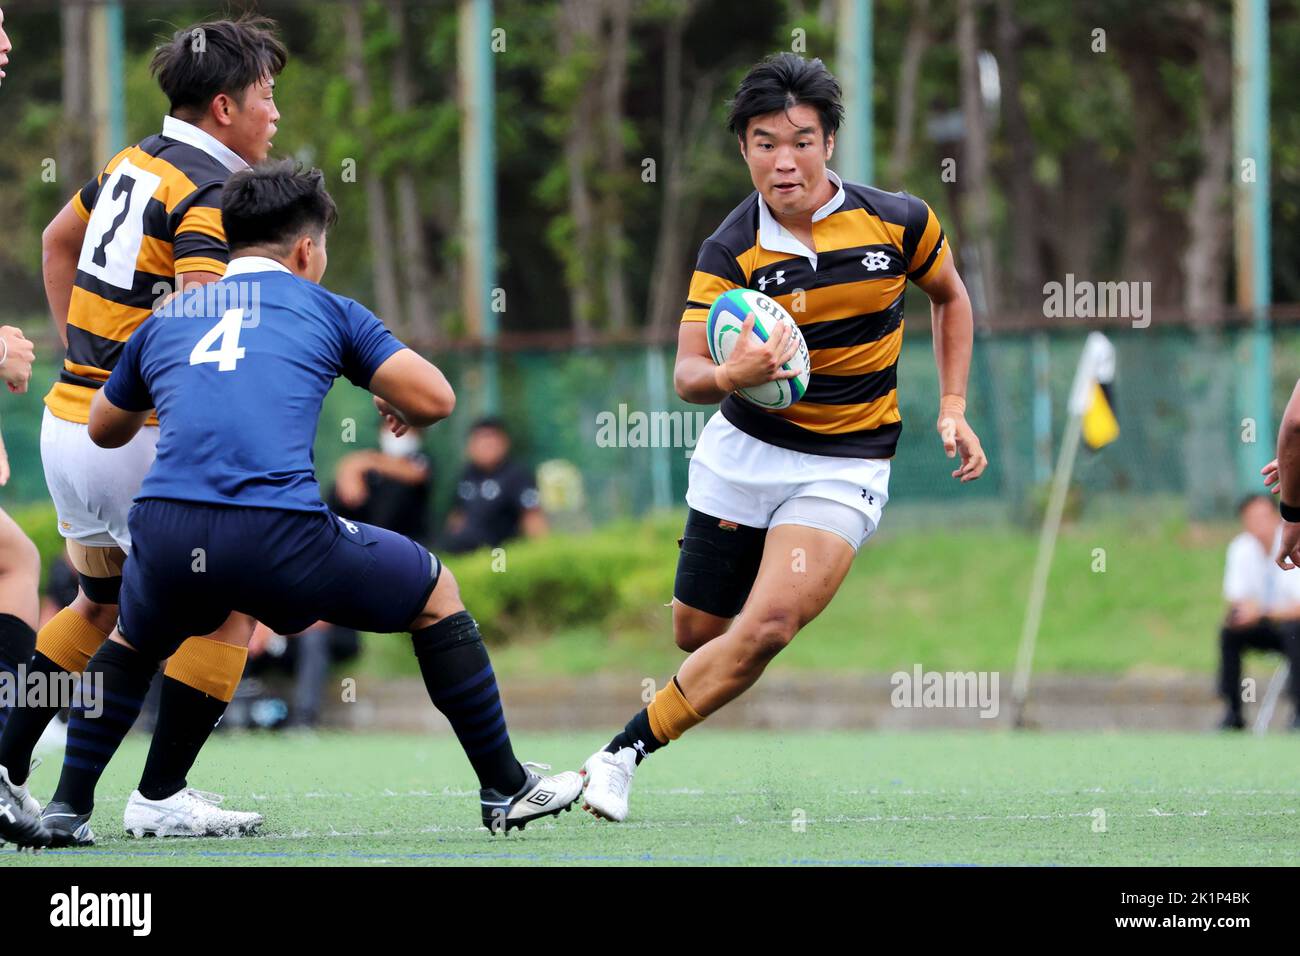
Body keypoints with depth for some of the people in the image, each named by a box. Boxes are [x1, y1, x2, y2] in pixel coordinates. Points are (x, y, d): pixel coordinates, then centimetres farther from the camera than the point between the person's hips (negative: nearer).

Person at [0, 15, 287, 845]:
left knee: (103, 601, 25)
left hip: (69, 422, 9)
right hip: (141, 433, -9)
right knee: (231, 603, 2)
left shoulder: (137, 161, 11)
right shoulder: (213, 194, -15)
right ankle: (161, 796, 2)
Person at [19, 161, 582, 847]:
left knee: (134, 640, 38)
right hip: (283, 534, -3)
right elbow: (435, 400, 9)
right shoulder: (324, 310, 15)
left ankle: (67, 807, 28)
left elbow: (104, 429, 39)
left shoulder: (166, 321, 24)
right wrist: (399, 410, 34)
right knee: (436, 596, 22)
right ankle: (506, 790, 24)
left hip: (164, 534, 3)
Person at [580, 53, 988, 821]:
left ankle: (625, 754, -11)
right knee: (698, 634, 9)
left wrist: (953, 406, 5)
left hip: (845, 466, -2)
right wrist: (730, 376, -44)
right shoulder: (729, 252, -12)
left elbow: (950, 295, 13)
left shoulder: (898, 222, -9)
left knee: (765, 629, -20)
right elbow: (687, 375, -21)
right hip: (742, 453, 2)